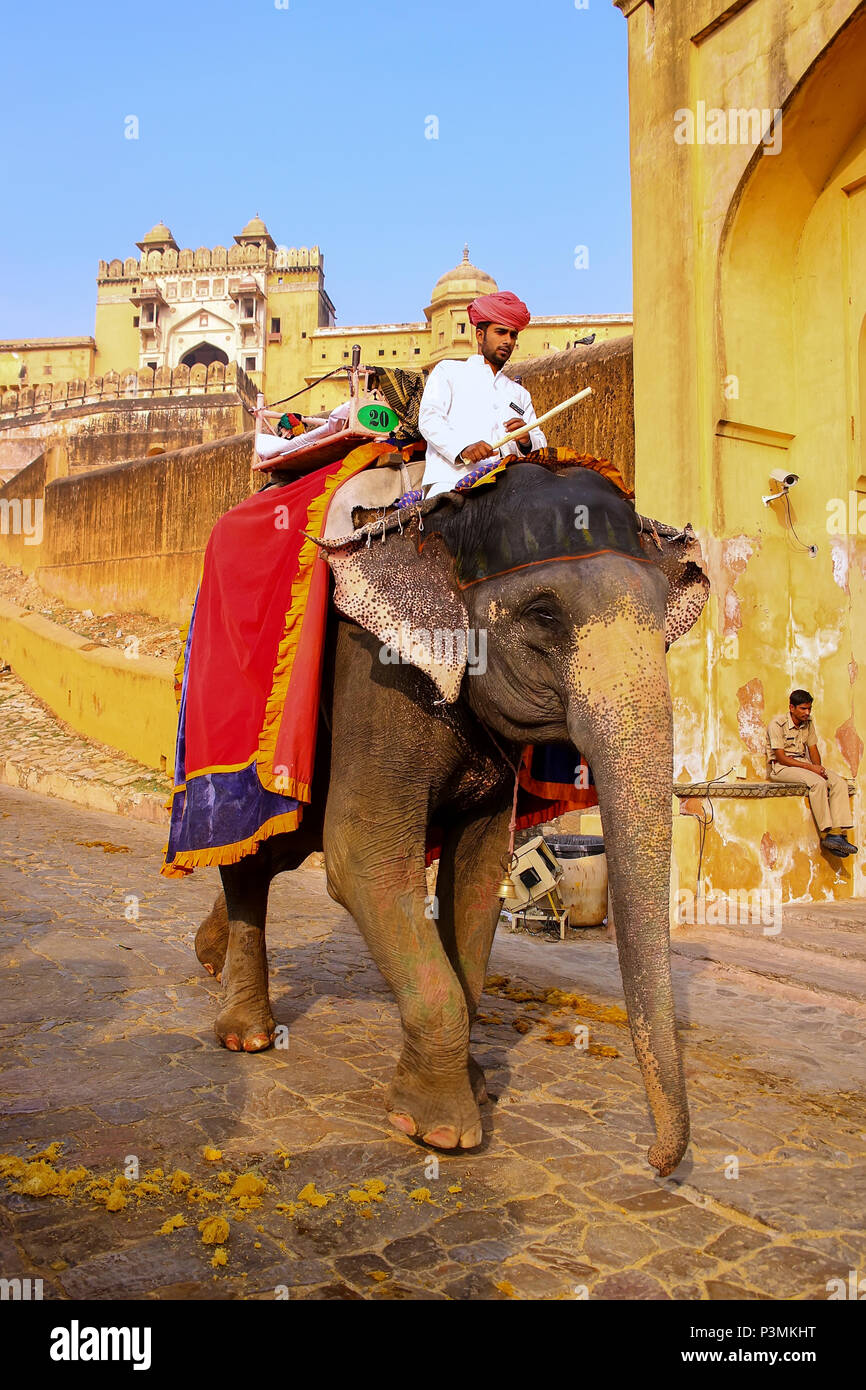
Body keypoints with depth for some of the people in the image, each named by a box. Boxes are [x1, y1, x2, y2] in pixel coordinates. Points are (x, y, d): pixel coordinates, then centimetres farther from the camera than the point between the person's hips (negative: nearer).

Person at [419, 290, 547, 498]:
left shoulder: (520, 394, 30)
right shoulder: (448, 372, 18)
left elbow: (541, 447, 23)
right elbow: (429, 419, 2)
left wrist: (526, 440, -3)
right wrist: (462, 447, -17)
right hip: (451, 484, -4)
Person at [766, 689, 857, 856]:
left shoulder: (808, 723, 10)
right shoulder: (777, 724, -13)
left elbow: (813, 750, 13)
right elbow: (781, 758, -16)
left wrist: (818, 767, -8)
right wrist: (810, 767, -21)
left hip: (804, 763, 7)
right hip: (781, 768, -7)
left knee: (839, 783, -16)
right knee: (817, 782, -33)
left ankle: (837, 833, -25)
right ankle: (826, 835, -29)